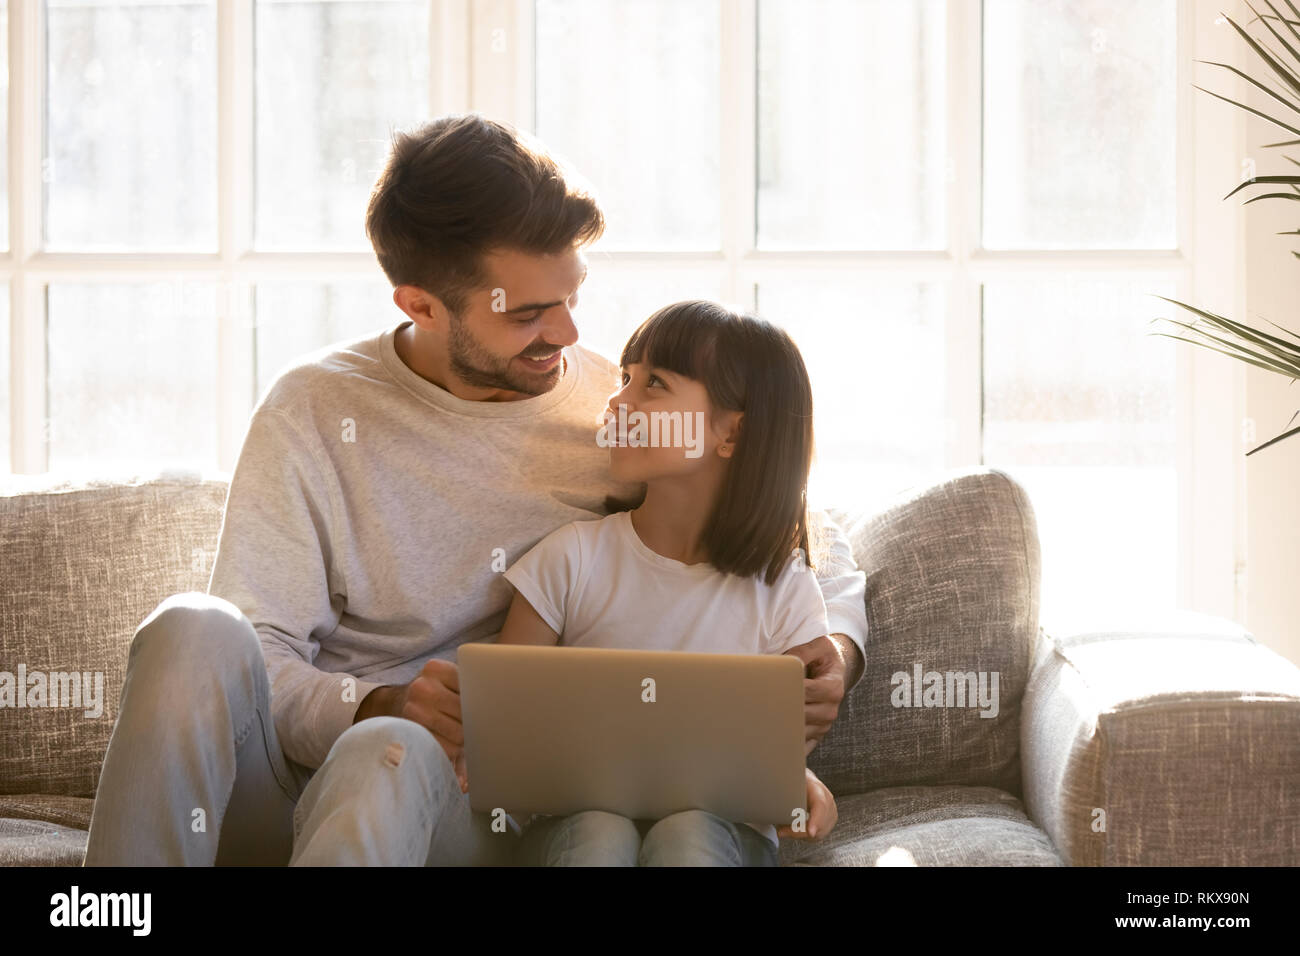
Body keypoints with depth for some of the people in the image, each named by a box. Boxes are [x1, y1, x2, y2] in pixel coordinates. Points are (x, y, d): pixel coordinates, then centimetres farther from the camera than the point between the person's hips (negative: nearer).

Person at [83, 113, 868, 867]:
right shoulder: (314, 412, 3)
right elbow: (260, 665, -4)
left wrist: (834, 650, -6)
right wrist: (375, 706, -25)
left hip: (470, 794, -1)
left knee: (391, 755, -39)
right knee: (194, 632, -33)